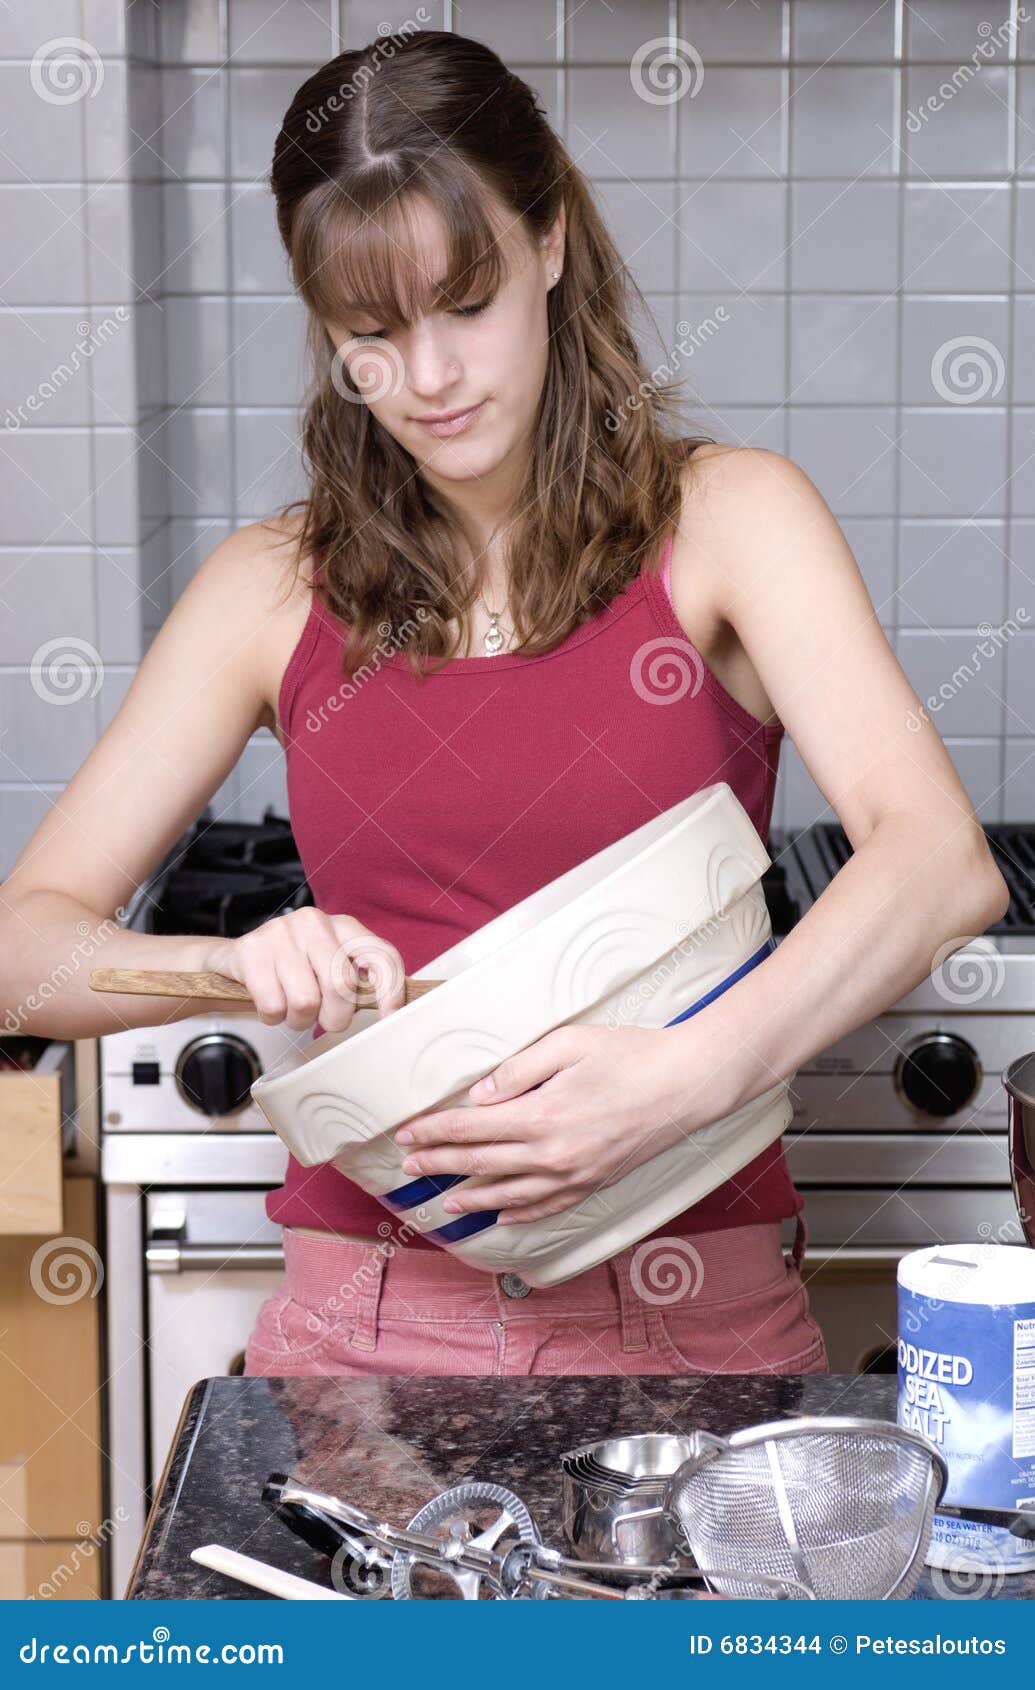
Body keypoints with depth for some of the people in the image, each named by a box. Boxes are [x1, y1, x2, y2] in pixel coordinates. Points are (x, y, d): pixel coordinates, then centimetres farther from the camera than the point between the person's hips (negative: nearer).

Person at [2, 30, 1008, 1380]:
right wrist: (236, 962, -16)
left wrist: (691, 1076, -30)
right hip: (366, 1325, 2)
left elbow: (943, 864, -14)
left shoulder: (725, 520, 1)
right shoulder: (275, 591, 8)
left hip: (692, 1318, -1)